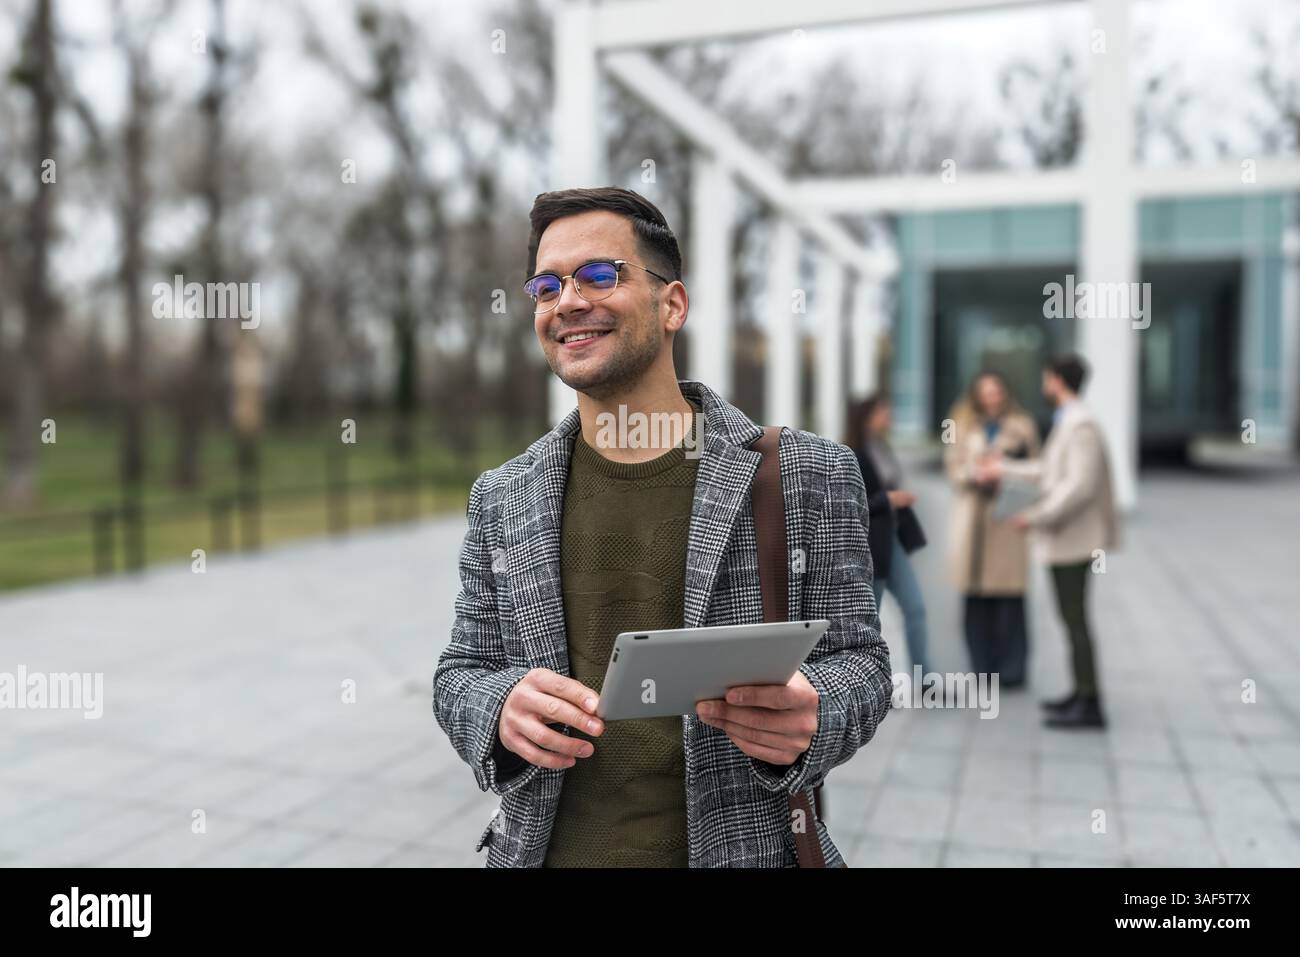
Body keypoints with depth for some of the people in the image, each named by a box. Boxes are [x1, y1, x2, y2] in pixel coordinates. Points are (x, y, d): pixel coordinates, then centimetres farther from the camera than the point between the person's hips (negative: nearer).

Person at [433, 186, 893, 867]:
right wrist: (501, 710, -17)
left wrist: (808, 719, -24)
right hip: (548, 848, 2)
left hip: (743, 849, -2)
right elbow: (459, 674, 5)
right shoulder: (500, 499, 0)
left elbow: (856, 658, -3)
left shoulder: (808, 476, -8)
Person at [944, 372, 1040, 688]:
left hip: (1009, 517, -2)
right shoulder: (964, 426, 15)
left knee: (1009, 597, -5)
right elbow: (953, 469, 10)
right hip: (972, 518, 2)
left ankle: (1011, 668, 4)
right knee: (976, 599, 1)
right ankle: (982, 666, 10)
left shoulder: (1022, 426, 10)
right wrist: (975, 475, -9)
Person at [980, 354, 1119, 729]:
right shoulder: (1066, 421, 14)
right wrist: (1007, 469, 35)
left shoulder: (1081, 424, -17)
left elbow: (1081, 485, -24)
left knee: (1075, 618, -6)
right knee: (1072, 616, 16)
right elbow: (1051, 471, 26)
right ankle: (1081, 692, 26)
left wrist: (1037, 516, -19)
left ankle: (1090, 705, -1)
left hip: (1075, 537, -10)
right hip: (1066, 537, 10)